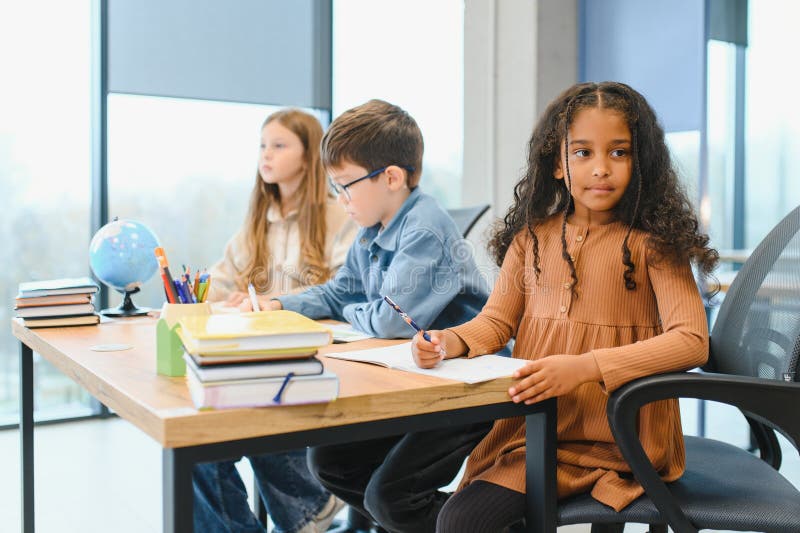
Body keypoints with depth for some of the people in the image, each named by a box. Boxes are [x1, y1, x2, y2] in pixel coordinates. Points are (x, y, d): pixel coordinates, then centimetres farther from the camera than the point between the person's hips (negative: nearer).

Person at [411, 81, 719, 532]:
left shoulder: (652, 241, -7)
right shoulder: (532, 236, 7)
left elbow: (691, 340, -15)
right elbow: (496, 321, 11)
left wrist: (586, 366, -27)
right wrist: (450, 342, -12)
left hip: (618, 442, -5)